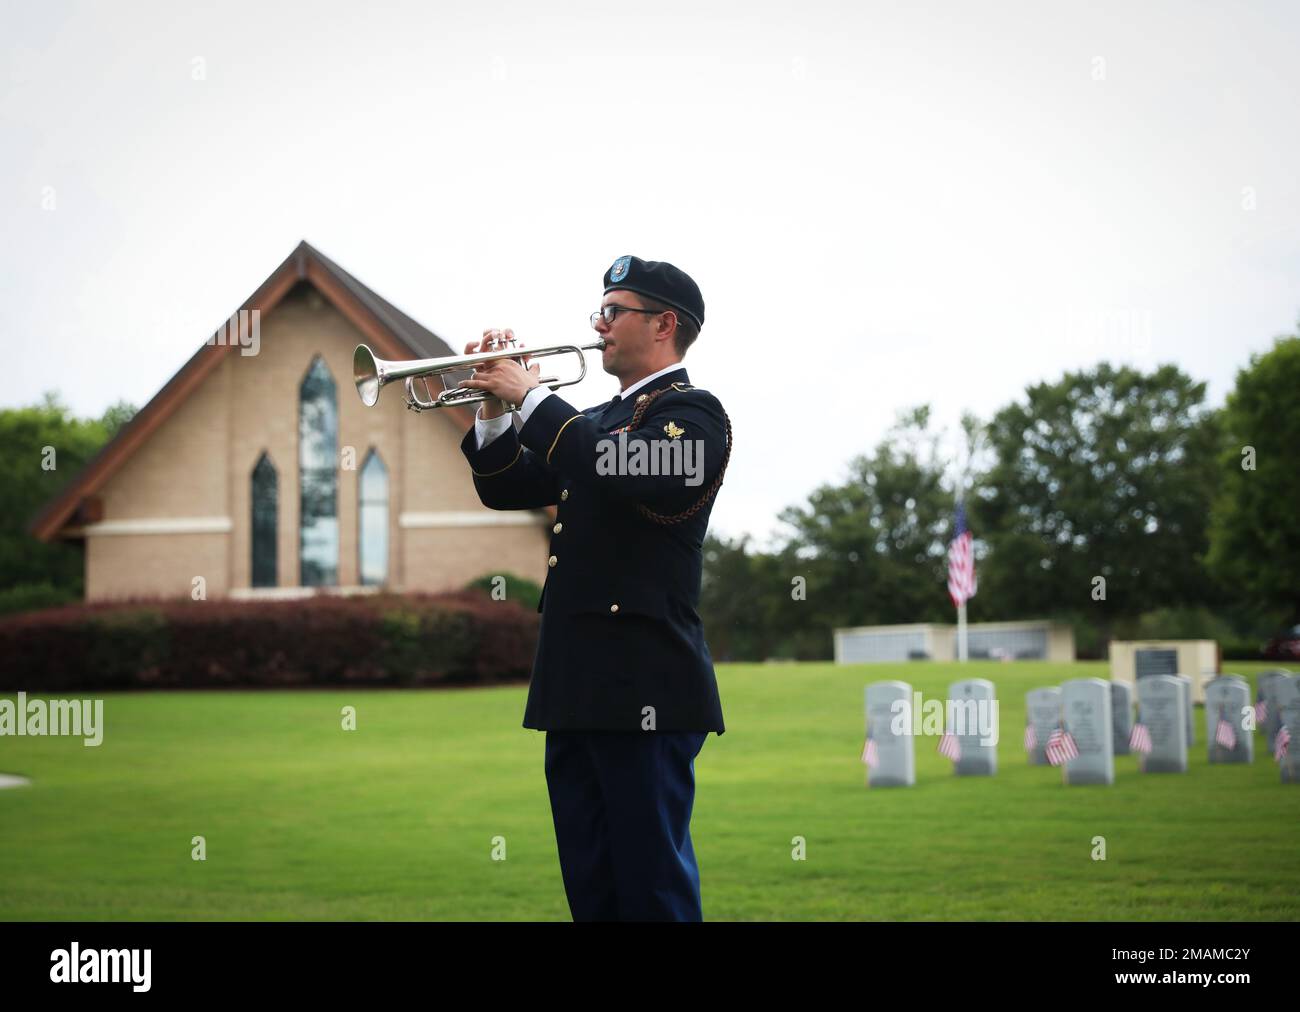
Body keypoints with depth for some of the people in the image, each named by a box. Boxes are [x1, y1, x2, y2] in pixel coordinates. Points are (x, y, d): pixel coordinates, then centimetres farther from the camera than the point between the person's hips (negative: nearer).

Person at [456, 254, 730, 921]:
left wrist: (533, 398, -14)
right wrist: (496, 407, 7)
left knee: (652, 885, -6)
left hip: (644, 687, -8)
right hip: (575, 688, 9)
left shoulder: (692, 413, -4)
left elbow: (621, 469, -23)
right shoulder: (593, 422, 21)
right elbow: (505, 489, 22)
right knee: (590, 888, 11)